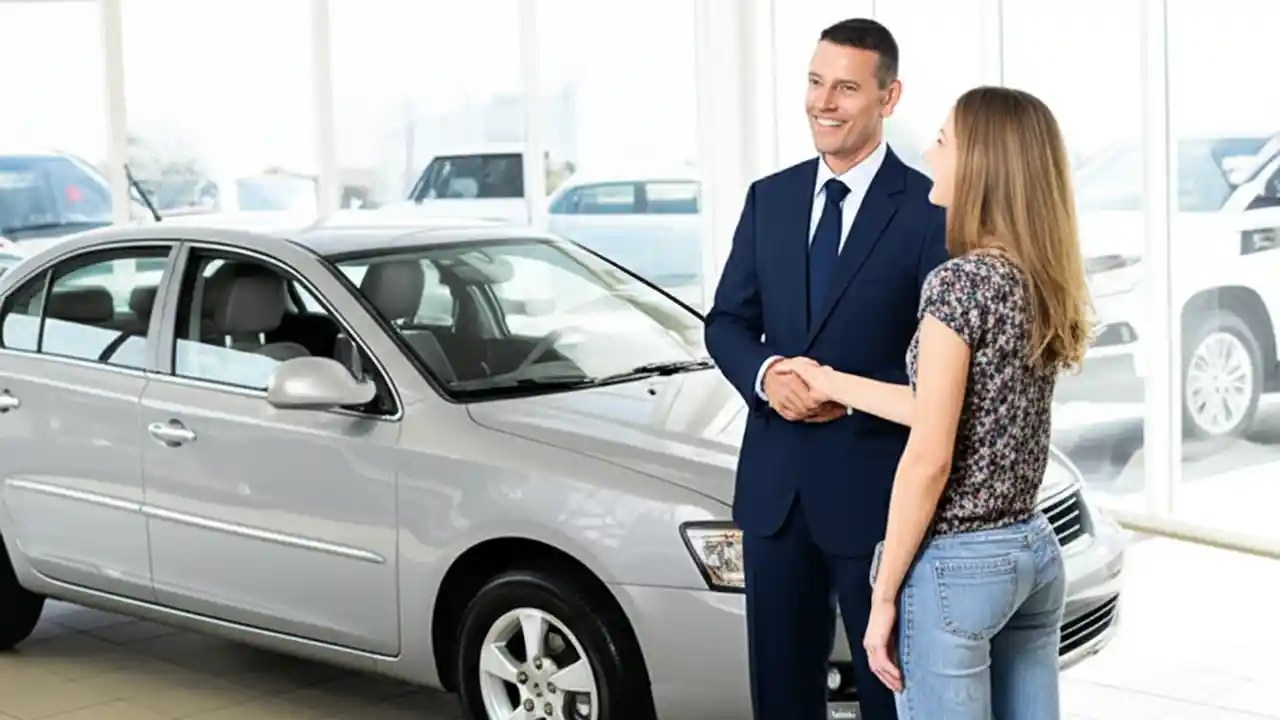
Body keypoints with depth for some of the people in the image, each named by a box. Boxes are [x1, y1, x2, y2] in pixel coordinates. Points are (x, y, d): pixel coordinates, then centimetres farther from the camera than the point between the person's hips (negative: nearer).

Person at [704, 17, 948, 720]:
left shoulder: (929, 211, -8)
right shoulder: (769, 198, 8)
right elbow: (726, 320, 9)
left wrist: (851, 398, -21)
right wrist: (765, 373, -11)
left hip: (874, 488, -5)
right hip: (774, 485, 5)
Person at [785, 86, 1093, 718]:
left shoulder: (959, 282, -18)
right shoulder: (1047, 284, 7)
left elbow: (930, 457, -19)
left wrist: (884, 594, -12)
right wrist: (834, 385, 23)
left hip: (956, 564, -8)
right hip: (1033, 551, 8)